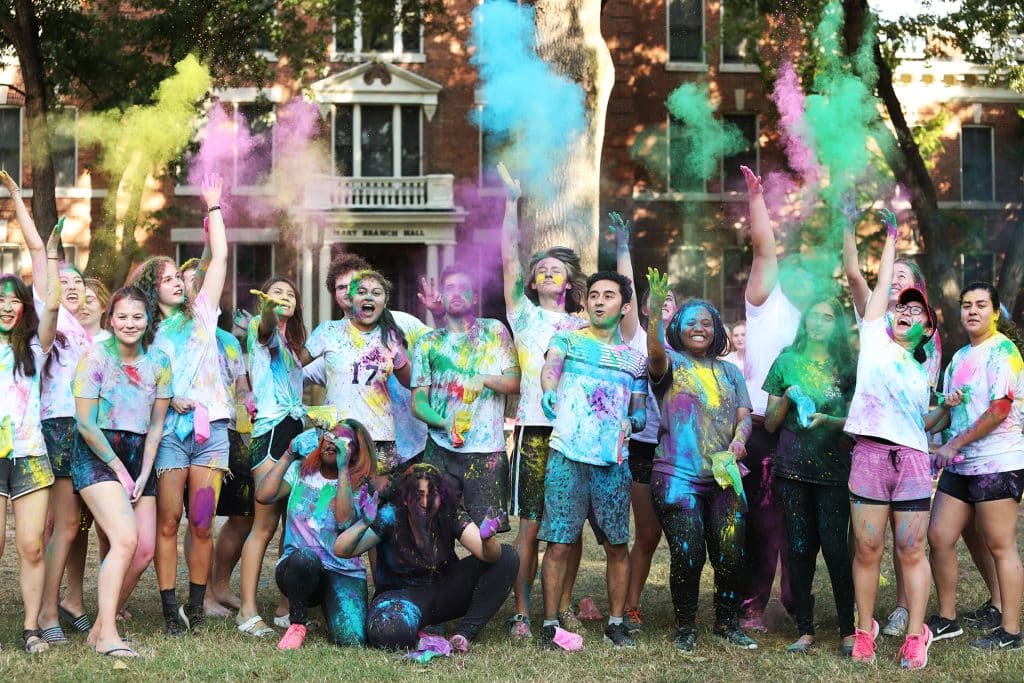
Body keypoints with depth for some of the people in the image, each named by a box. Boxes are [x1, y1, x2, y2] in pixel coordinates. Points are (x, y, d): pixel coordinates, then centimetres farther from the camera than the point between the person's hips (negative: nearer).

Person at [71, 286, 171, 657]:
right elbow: (86, 423, -11)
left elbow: (155, 425, 7)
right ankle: (107, 636, -20)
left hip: (138, 455, 6)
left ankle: (101, 627, 10)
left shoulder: (159, 362, 4)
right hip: (96, 455, -6)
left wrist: (143, 475, -2)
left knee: (145, 550, -3)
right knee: (126, 539, -22)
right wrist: (119, 470, -9)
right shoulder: (95, 357, -10)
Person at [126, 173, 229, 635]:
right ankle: (170, 609, 1)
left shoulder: (201, 313, 14)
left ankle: (196, 606, 8)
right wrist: (167, 401, -11)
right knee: (167, 523, -4)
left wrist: (213, 208, 13)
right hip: (168, 432, -1)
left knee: (202, 524, -1)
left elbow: (220, 257, 12)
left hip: (211, 427, 1)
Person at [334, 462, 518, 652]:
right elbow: (341, 550, -24)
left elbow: (488, 554, -21)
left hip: (444, 591, 4)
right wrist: (364, 523, -43)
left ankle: (464, 634, -16)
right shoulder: (390, 517, -17)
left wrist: (487, 537, -45)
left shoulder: (450, 515, -12)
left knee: (507, 558, -15)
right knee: (388, 633, -41)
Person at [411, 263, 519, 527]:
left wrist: (484, 380, -16)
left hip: (487, 451, -1)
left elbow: (515, 382, 4)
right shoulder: (427, 343, 13)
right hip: (440, 451, 1)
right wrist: (444, 423, -13)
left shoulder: (494, 331, 10)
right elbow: (417, 402, 8)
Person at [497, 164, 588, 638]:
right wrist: (512, 204, -3)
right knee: (531, 524, -4)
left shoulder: (584, 325, 17)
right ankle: (522, 611, 0)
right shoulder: (526, 316, 10)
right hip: (535, 428, -2)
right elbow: (509, 260, 3)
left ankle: (563, 607, 13)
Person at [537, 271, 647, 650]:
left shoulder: (634, 358, 15)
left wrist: (633, 422, -7)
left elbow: (640, 412, 18)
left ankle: (616, 622, 18)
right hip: (568, 458, -3)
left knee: (617, 545, 5)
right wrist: (550, 393, -36)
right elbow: (551, 365, -14)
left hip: (614, 463, 3)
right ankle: (549, 625, 3)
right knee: (559, 544, -5)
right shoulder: (567, 340, 7)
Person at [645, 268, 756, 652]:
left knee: (731, 556, 1)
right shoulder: (671, 363, 4)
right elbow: (655, 351, -20)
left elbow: (744, 417, 10)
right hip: (678, 477, -4)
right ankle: (685, 627, 10)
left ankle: (727, 623, 20)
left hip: (725, 478, 4)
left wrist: (733, 450, -11)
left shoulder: (730, 372, 16)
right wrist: (655, 311, -37)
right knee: (688, 556, -7)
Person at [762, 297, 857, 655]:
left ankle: (848, 629, 0)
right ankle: (805, 629, 9)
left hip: (834, 469, -1)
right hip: (793, 470, 1)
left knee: (835, 547, -8)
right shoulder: (787, 363, 9)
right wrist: (786, 399, -9)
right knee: (799, 548, 2)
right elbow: (770, 423, 10)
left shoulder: (847, 367, 7)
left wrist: (829, 420, -13)